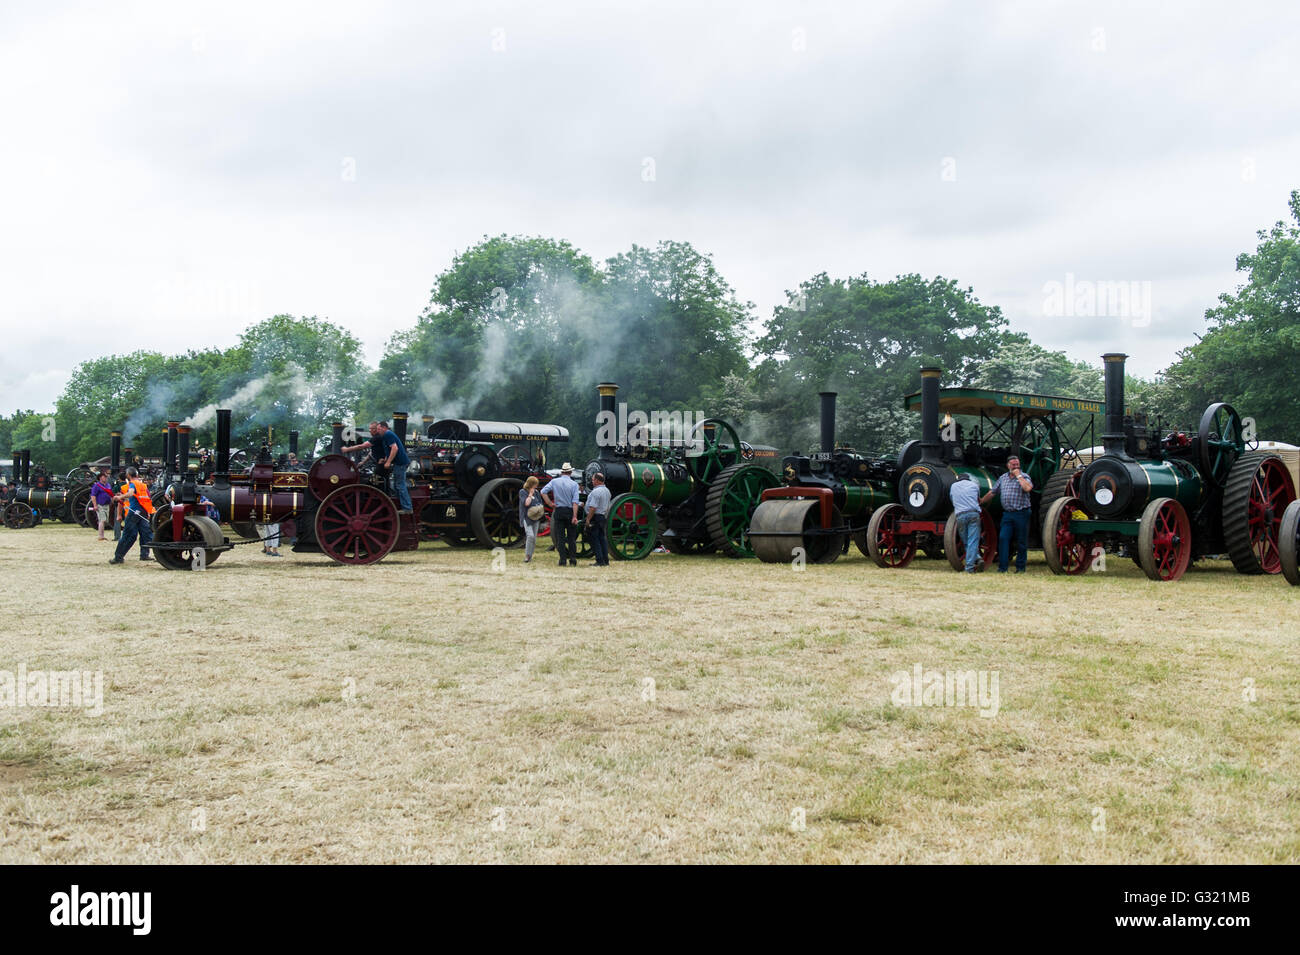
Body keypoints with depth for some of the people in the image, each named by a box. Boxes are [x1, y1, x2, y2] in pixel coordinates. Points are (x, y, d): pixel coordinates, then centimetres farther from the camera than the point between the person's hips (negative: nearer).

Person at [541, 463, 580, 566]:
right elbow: (575, 502, -11)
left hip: (558, 511, 1)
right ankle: (573, 560, 5)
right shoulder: (574, 484, -4)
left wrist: (550, 503, -2)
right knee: (572, 537, 6)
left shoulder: (554, 482, 2)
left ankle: (563, 560, 2)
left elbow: (543, 491, -7)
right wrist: (575, 516, -14)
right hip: (570, 511, -1)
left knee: (560, 537, 5)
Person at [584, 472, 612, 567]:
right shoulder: (607, 490, 12)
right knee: (602, 538, 13)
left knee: (594, 539, -3)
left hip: (595, 517, -9)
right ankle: (606, 561, 13)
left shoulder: (596, 492, -18)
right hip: (603, 517, 9)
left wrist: (588, 519, -20)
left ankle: (600, 561, -6)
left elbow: (593, 507, -23)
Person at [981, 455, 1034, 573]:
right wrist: (981, 501, 30)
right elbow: (992, 492, 25)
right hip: (1007, 513, 4)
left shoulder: (1024, 476, -1)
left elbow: (1028, 488, -23)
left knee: (1021, 542, 3)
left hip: (1021, 513, -4)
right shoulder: (1003, 478, 14)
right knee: (1003, 538, -5)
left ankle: (1020, 567, 12)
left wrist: (1018, 475, -14)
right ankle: (1002, 567, -3)